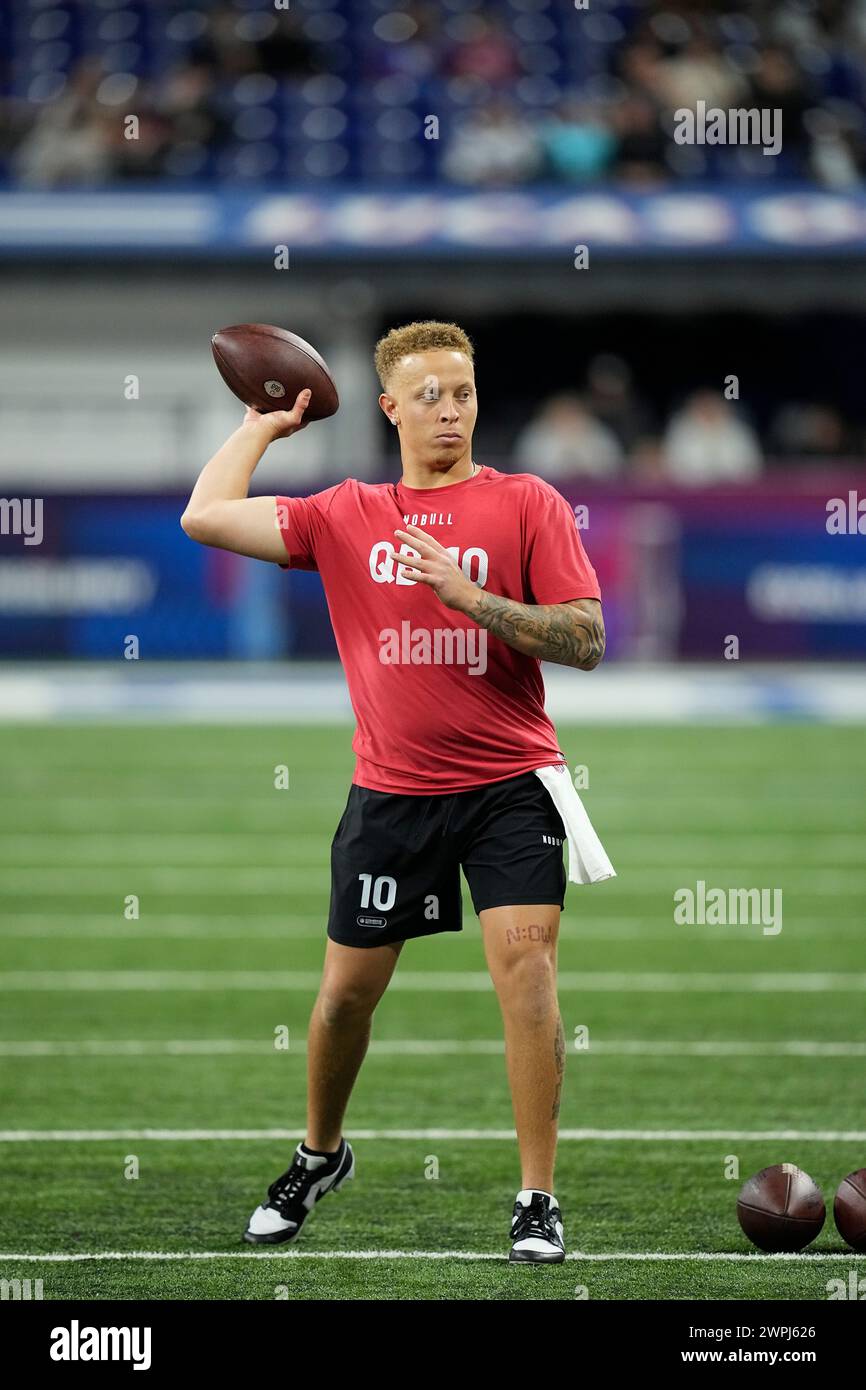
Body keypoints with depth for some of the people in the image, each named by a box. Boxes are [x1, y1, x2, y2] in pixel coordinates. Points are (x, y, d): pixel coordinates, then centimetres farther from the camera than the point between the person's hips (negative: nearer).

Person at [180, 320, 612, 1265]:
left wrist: (472, 596, -18)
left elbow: (585, 640, -7)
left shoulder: (526, 505, -1)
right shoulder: (347, 516, 6)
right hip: (390, 789, 2)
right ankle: (320, 1155, 36)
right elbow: (206, 517, 3)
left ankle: (538, 1201, -8)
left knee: (526, 964, -15)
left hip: (507, 784, -2)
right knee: (348, 988, 9)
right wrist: (262, 425, 13)